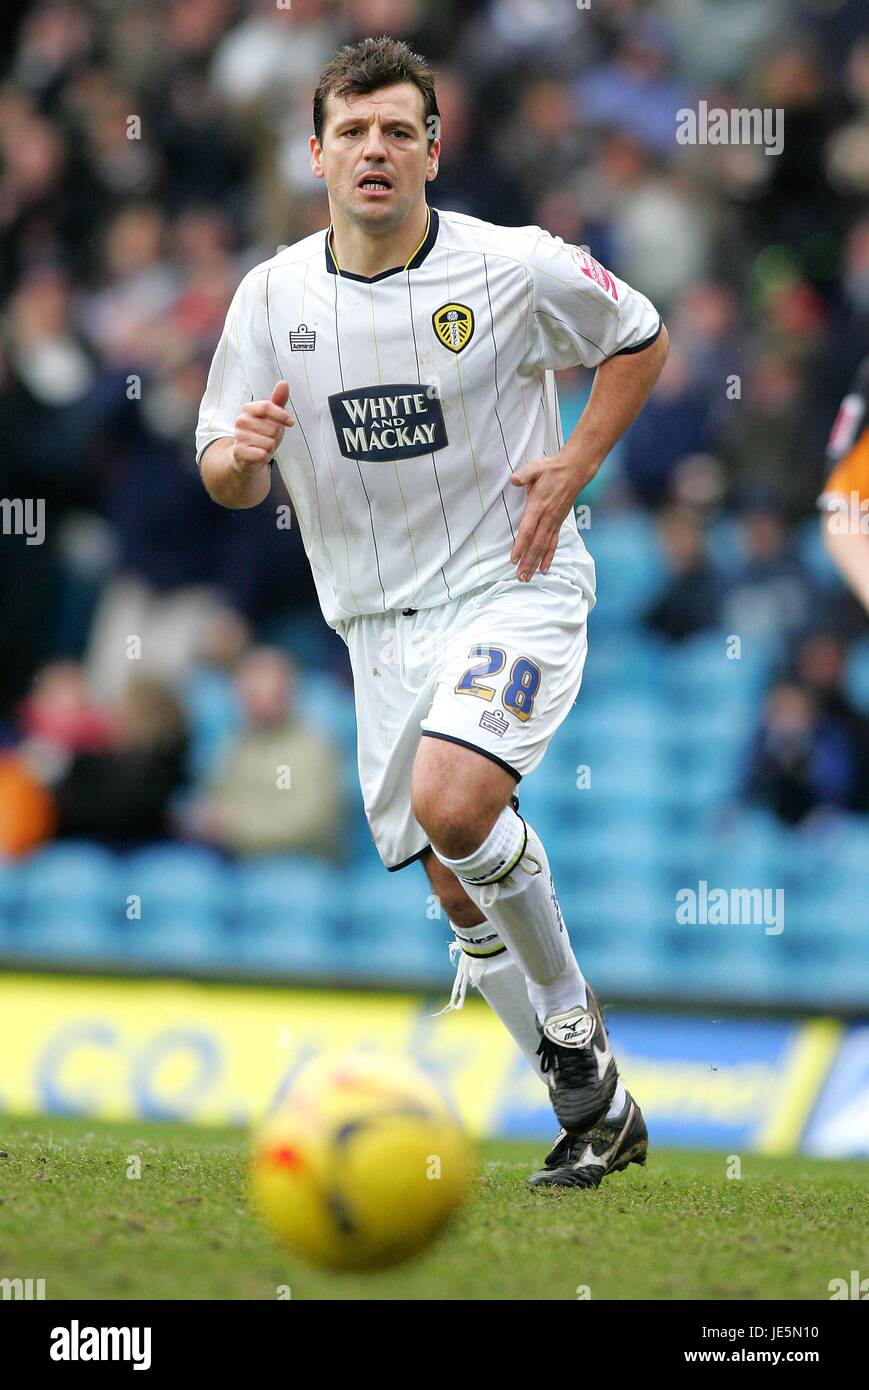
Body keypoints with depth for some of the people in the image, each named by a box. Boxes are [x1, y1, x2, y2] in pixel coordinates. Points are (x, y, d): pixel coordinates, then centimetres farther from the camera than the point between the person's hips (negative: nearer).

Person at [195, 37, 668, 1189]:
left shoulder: (515, 268, -10)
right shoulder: (273, 294, -2)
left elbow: (640, 337, 8)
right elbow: (225, 481, 5)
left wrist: (573, 468, -6)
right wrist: (241, 455, -19)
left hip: (513, 587, -5)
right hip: (380, 621, 5)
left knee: (453, 805, -29)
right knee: (457, 889, 6)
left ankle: (573, 1022, -7)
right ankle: (596, 1107, 21)